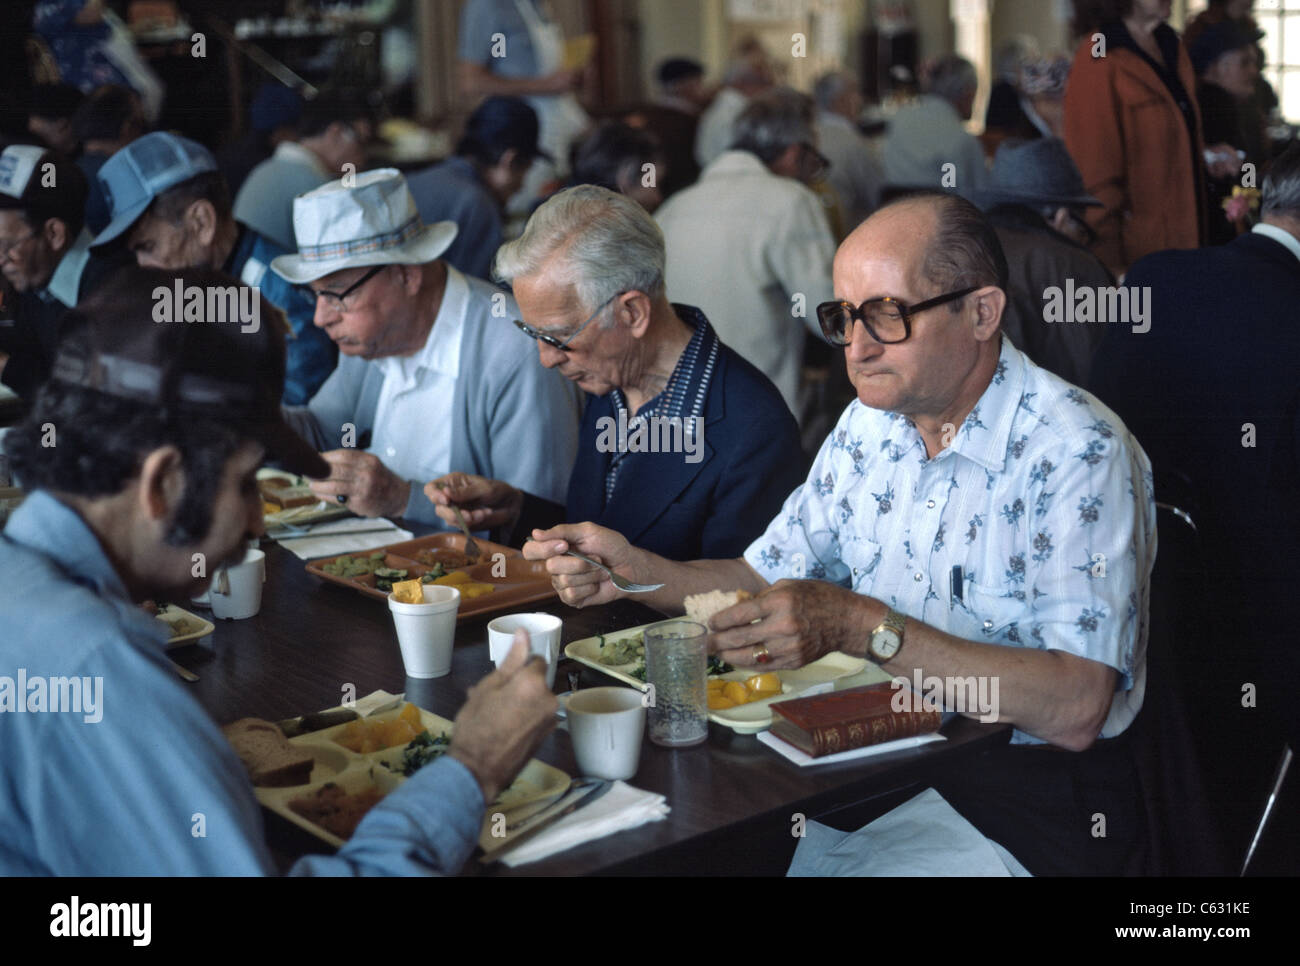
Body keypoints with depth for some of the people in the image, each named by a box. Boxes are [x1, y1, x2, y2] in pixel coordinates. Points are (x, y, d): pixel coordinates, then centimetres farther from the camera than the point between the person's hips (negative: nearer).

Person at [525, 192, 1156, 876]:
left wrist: (860, 627, -32)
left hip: (1030, 787, -6)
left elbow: (1074, 710, -27)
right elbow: (765, 579, 13)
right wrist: (633, 571, -5)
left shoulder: (1080, 453, -18)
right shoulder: (870, 423, 5)